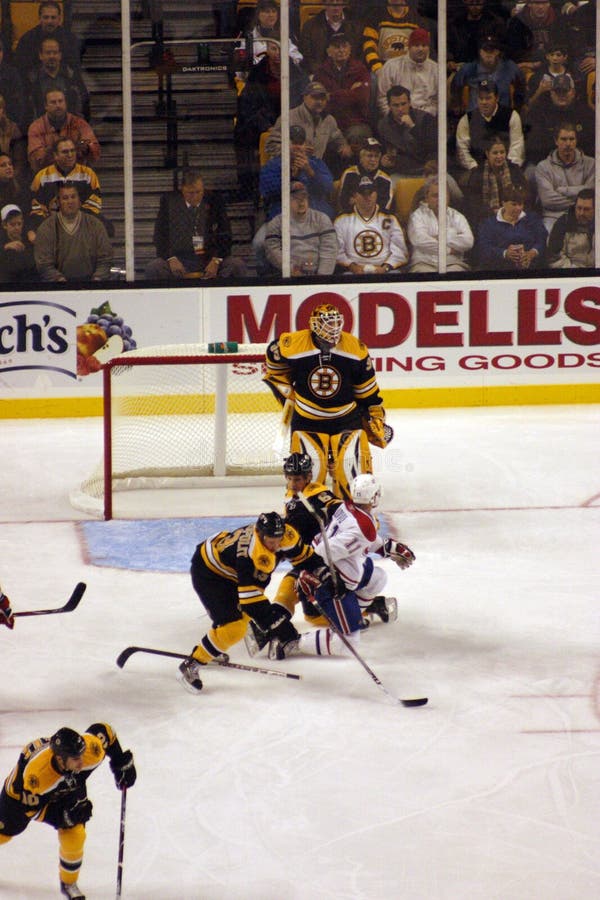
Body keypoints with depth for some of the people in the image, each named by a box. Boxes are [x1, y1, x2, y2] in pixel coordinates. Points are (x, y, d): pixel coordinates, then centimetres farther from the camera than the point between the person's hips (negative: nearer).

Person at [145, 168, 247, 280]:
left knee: (238, 266, -26)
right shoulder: (169, 201, 6)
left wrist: (216, 261, -14)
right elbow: (160, 235, 3)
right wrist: (171, 259, -15)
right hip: (180, 259, 0)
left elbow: (225, 235, 3)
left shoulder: (214, 201, 6)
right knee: (152, 268, -29)